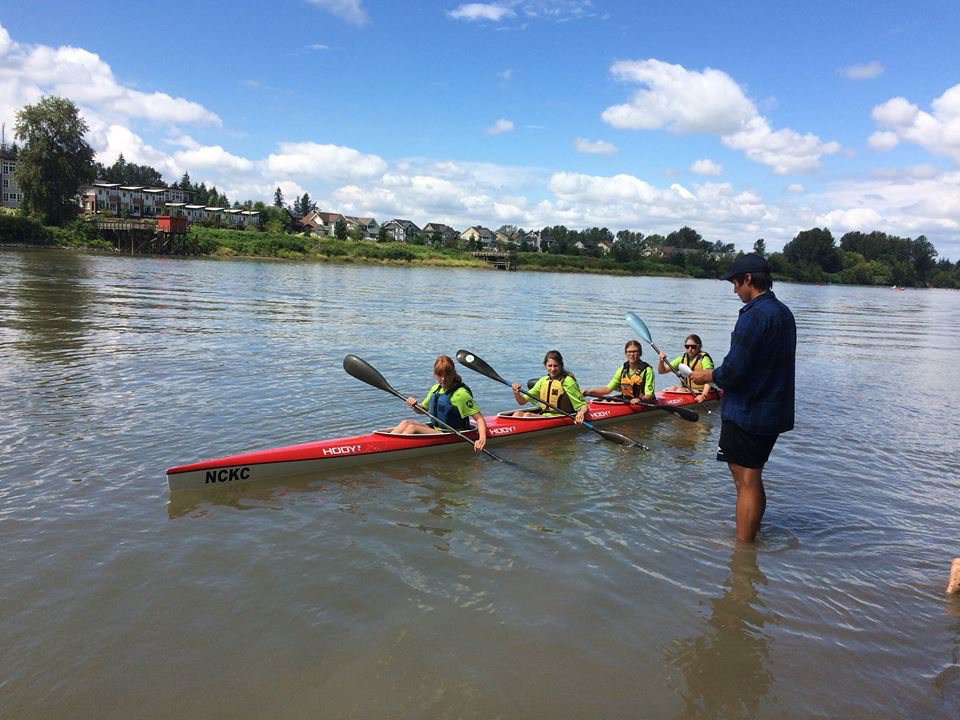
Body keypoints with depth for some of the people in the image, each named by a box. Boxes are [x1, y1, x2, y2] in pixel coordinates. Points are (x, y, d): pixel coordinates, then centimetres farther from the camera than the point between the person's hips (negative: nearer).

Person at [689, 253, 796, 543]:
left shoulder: (754, 315, -19)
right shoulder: (784, 313, 11)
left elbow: (734, 369, -23)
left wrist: (709, 376, -4)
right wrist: (731, 384, 18)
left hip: (746, 413, -9)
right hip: (773, 412, 9)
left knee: (746, 481, -1)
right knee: (752, 479, 19)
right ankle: (749, 539, 31)